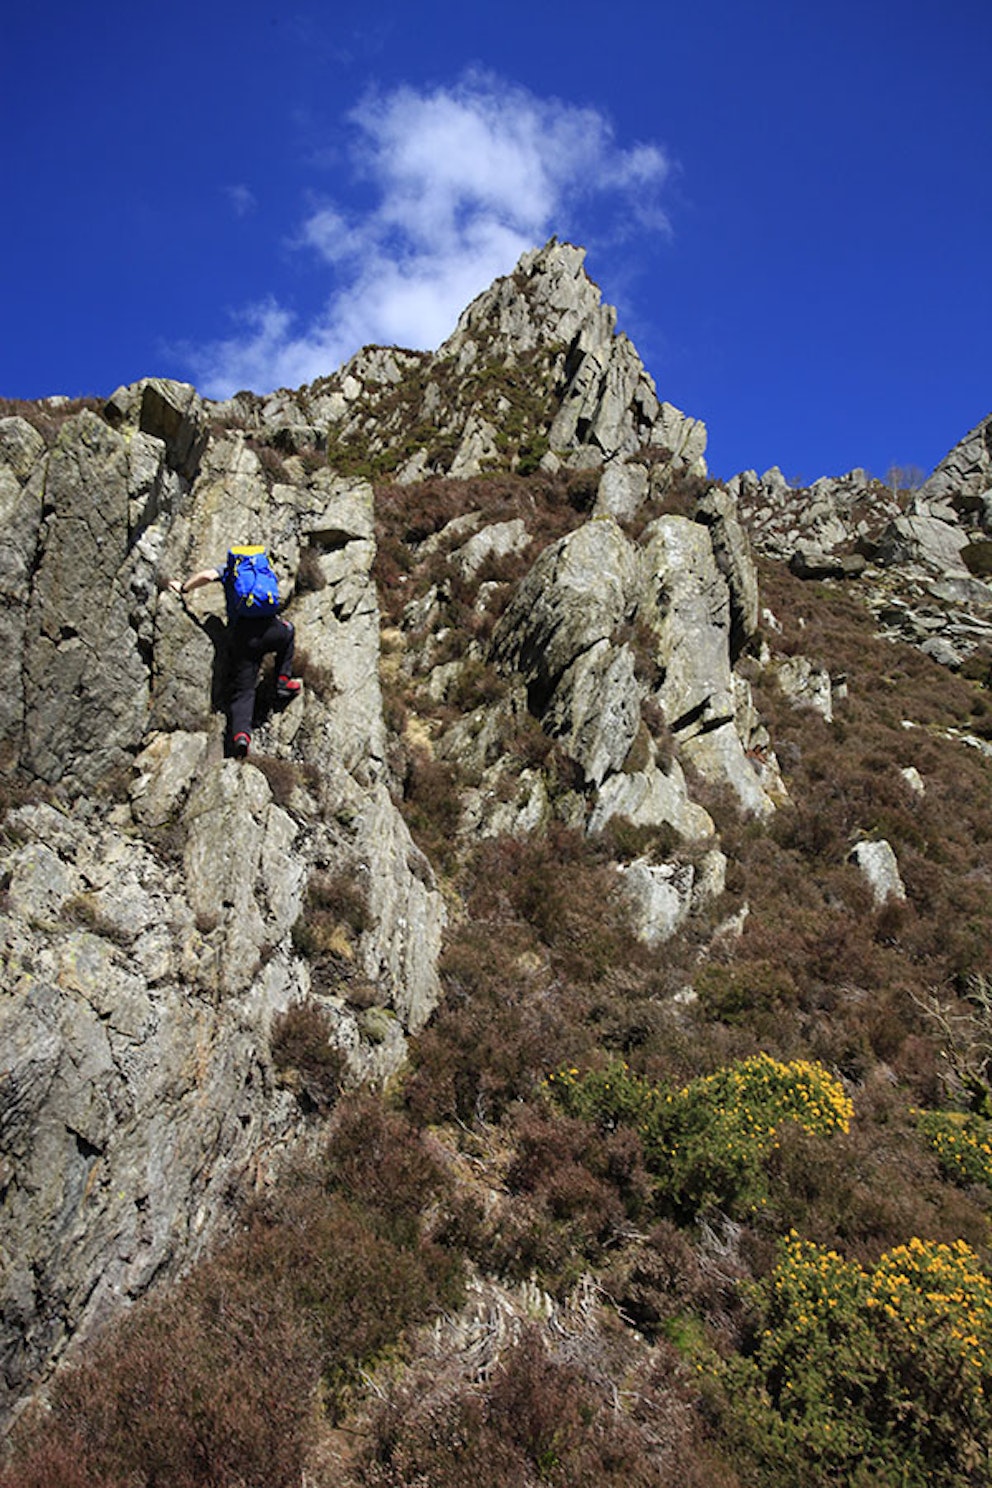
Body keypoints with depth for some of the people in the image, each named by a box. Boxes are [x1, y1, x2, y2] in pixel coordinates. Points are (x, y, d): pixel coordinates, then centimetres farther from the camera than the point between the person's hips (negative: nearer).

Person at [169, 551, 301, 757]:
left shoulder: (229, 569, 16)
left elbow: (207, 576, -1)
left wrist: (183, 587, 13)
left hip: (241, 636, -1)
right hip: (269, 630, 1)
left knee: (243, 690, 4)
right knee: (288, 632, 36)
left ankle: (241, 734, -19)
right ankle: (283, 683, 29)